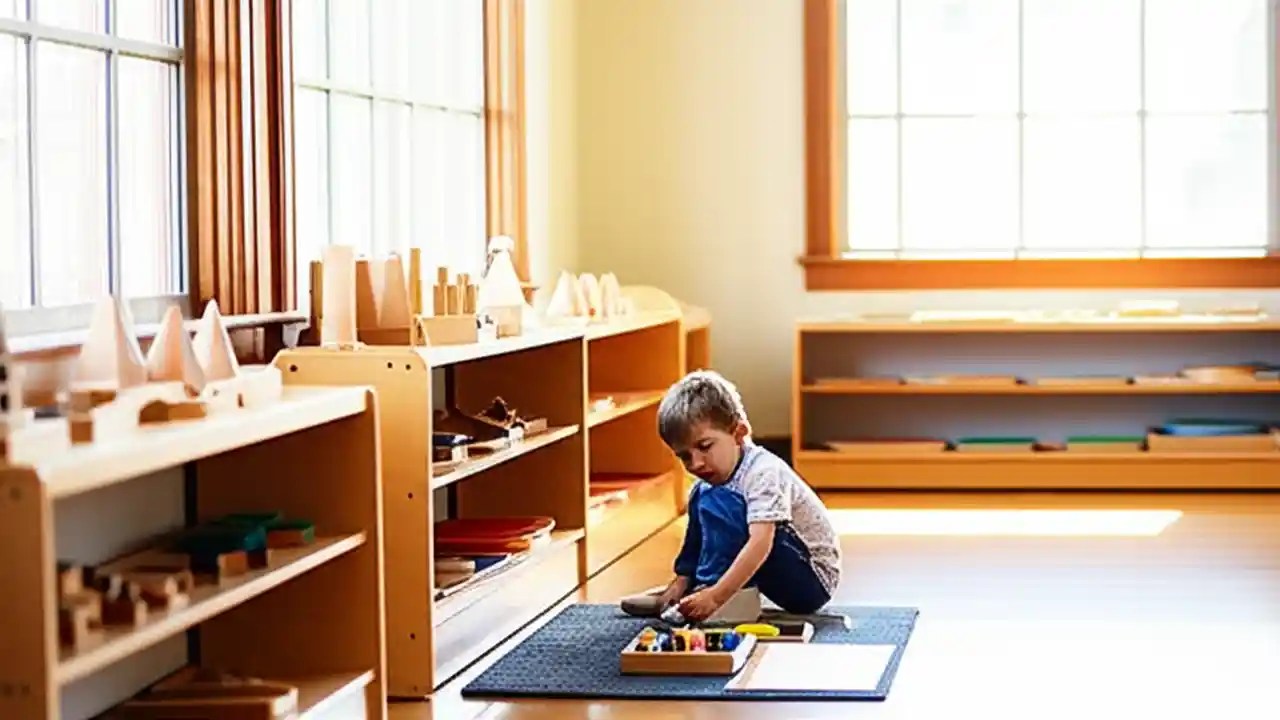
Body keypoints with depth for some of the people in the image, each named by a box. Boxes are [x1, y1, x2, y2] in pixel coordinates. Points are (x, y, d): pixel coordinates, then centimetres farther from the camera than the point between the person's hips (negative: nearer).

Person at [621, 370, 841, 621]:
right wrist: (681, 582, -10)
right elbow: (698, 537, 5)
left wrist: (715, 596, -42)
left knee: (718, 505, -24)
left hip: (813, 581, -9)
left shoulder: (763, 472, -24)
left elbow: (761, 543, -35)